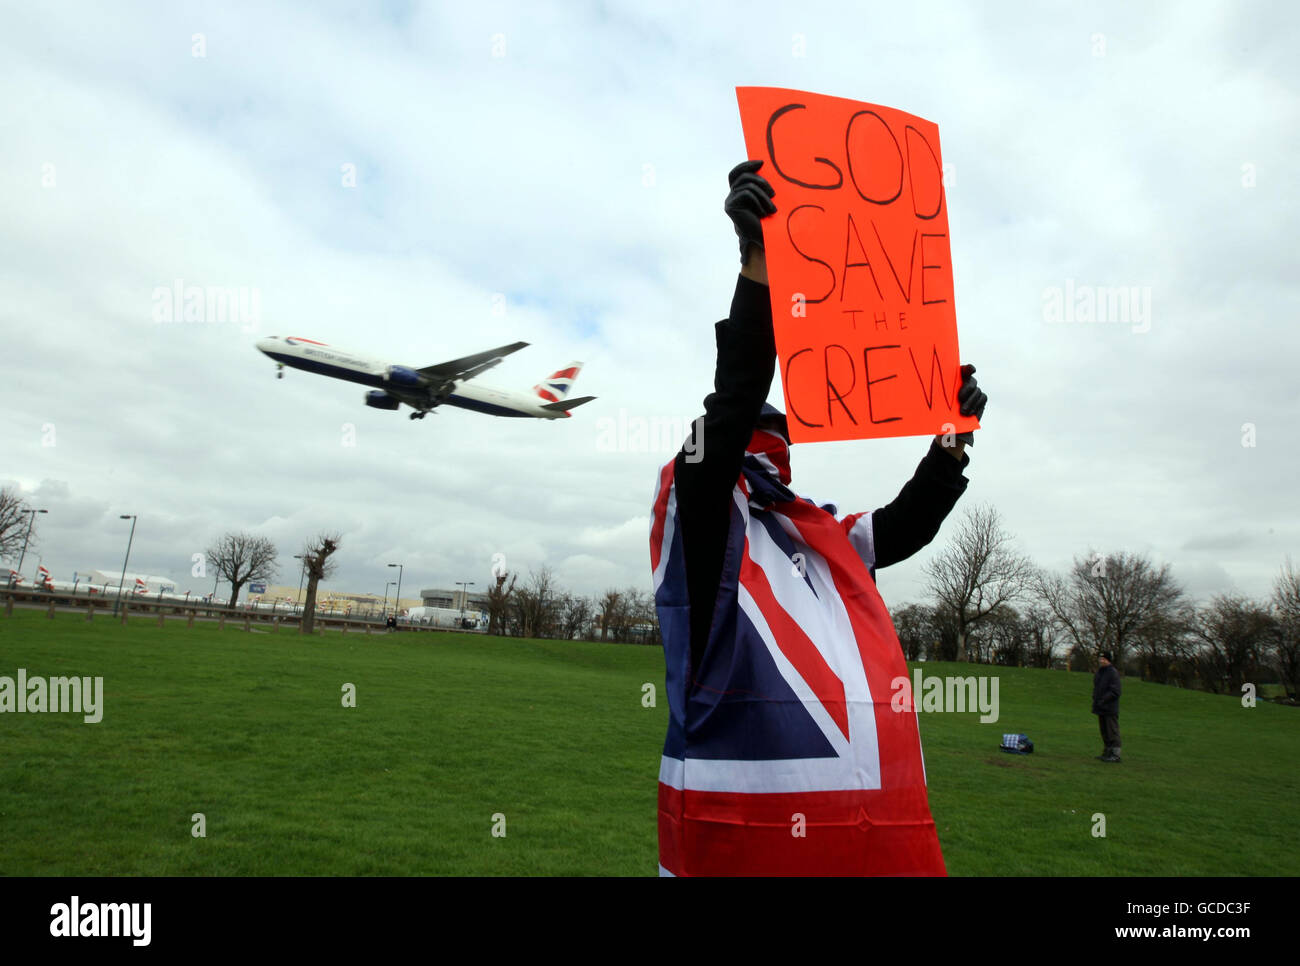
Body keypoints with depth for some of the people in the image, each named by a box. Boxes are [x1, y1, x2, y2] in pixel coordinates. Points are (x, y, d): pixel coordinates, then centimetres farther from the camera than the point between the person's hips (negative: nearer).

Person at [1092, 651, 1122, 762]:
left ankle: (1115, 755, -2)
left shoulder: (1113, 673, -12)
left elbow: (1115, 692, -16)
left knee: (1112, 732, -5)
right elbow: (1096, 688, 24)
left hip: (1110, 709, -8)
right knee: (1104, 732, 14)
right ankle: (1106, 752, 22)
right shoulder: (1099, 672, 14)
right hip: (1101, 708, 8)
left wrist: (1102, 701, -18)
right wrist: (1095, 700, 9)